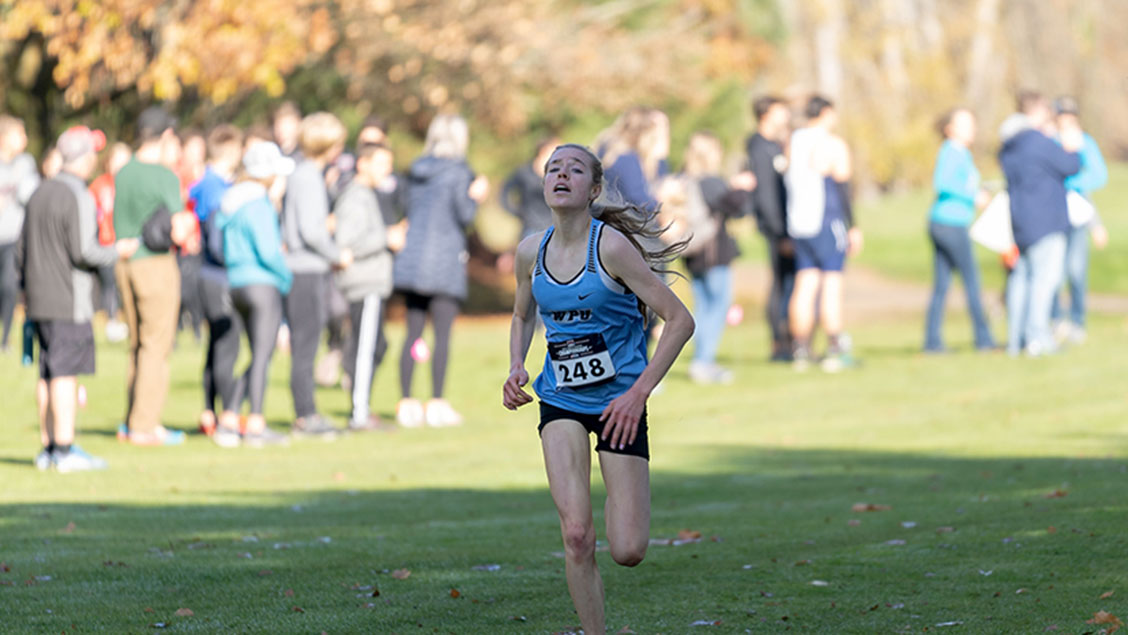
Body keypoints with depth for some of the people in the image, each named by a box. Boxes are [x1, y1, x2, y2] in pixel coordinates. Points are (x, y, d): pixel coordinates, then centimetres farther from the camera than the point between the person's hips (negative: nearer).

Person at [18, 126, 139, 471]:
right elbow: (83, 252, -20)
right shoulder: (78, 197, -14)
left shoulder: (40, 193, 12)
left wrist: (30, 286, 24)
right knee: (66, 373, -7)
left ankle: (48, 448, 14)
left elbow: (22, 249, 16)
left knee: (48, 374, 11)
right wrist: (118, 250, -4)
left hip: (39, 299, 8)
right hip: (69, 300, -8)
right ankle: (65, 449, -8)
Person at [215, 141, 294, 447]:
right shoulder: (257, 205, -15)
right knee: (262, 356, -2)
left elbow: (224, 248, 17)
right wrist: (287, 278, -3)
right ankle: (256, 426, 0)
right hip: (263, 284, -9)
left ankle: (228, 421, 10)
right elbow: (268, 252, -19)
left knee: (260, 356, 15)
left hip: (237, 284, 9)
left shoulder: (230, 201, 12)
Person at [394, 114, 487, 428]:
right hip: (444, 258, -6)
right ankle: (436, 403, -5)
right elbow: (465, 215, -11)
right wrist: (476, 195, 9)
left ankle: (406, 402, 7)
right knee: (442, 334, -3)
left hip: (412, 257, 6)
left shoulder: (416, 170, 11)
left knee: (413, 333, 8)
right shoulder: (458, 171, -8)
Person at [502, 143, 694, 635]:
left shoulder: (612, 246, -14)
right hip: (560, 403, 3)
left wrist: (638, 394, -17)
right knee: (576, 536, -16)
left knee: (628, 552, -4)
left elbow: (680, 320, -13)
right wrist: (516, 368, 2)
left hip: (618, 404, -3)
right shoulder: (532, 252, 1)